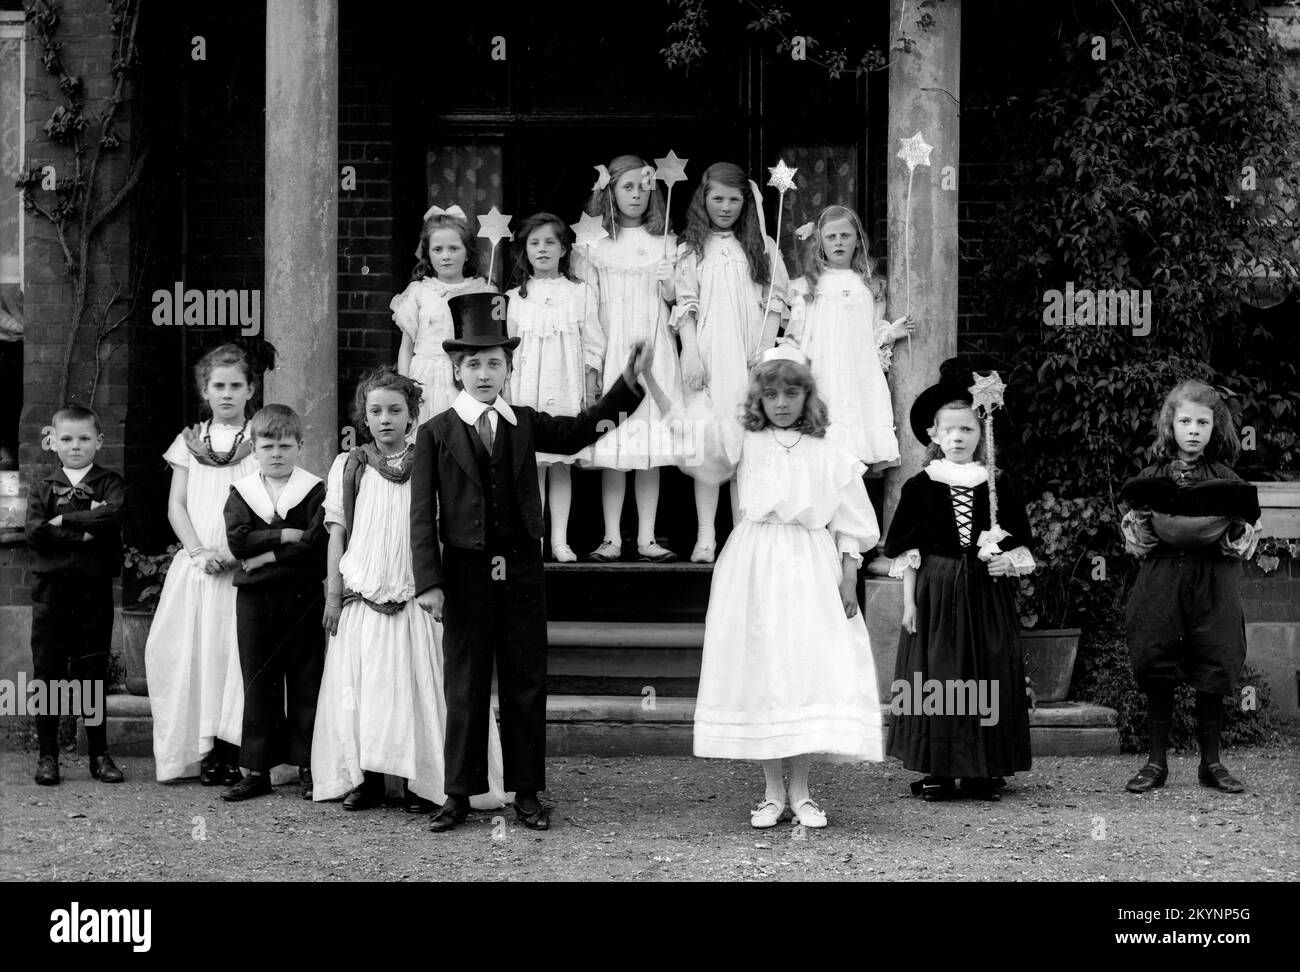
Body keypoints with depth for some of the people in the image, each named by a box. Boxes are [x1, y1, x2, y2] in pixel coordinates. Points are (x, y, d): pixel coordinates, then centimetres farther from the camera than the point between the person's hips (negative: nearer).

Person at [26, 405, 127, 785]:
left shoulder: (110, 483, 7)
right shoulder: (42, 489, 9)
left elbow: (113, 515, -15)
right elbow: (34, 533, -8)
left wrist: (64, 521, -12)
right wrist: (84, 531, -13)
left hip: (94, 587, -1)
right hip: (50, 586, 1)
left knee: (92, 672, 5)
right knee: (48, 672, 3)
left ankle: (99, 753, 13)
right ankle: (47, 755, 10)